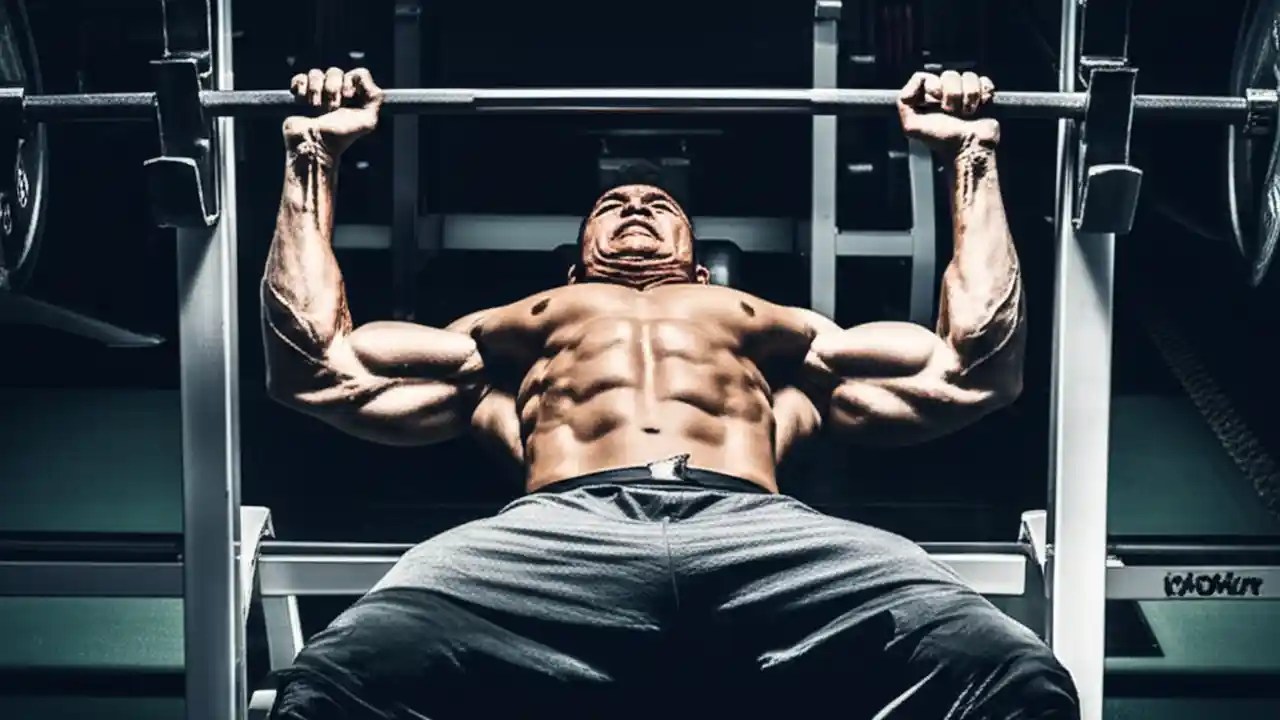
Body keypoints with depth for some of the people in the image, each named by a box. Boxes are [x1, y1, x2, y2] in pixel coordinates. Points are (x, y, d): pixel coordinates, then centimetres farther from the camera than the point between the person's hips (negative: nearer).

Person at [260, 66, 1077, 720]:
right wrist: (315, 154, 37)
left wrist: (972, 153, 41)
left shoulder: (788, 338, 43)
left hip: (761, 534, 1)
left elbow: (978, 367, 36)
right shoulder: (506, 337, 43)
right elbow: (313, 363, 35)